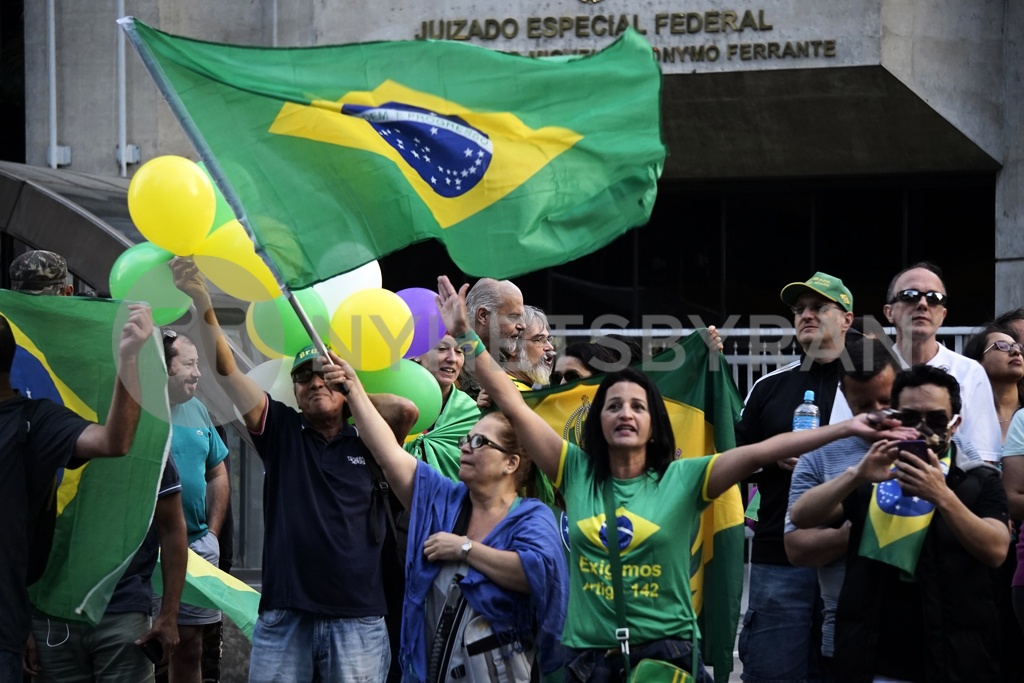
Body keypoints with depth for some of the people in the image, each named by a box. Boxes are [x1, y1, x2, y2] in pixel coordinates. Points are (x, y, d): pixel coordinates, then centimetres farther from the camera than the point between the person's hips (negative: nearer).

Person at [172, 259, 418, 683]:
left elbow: (408, 409, -14)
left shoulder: (366, 440, 6)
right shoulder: (281, 431, 9)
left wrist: (354, 394, 4)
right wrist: (202, 304, -13)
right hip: (283, 616, 1)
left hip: (357, 619, -1)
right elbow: (227, 370, -1)